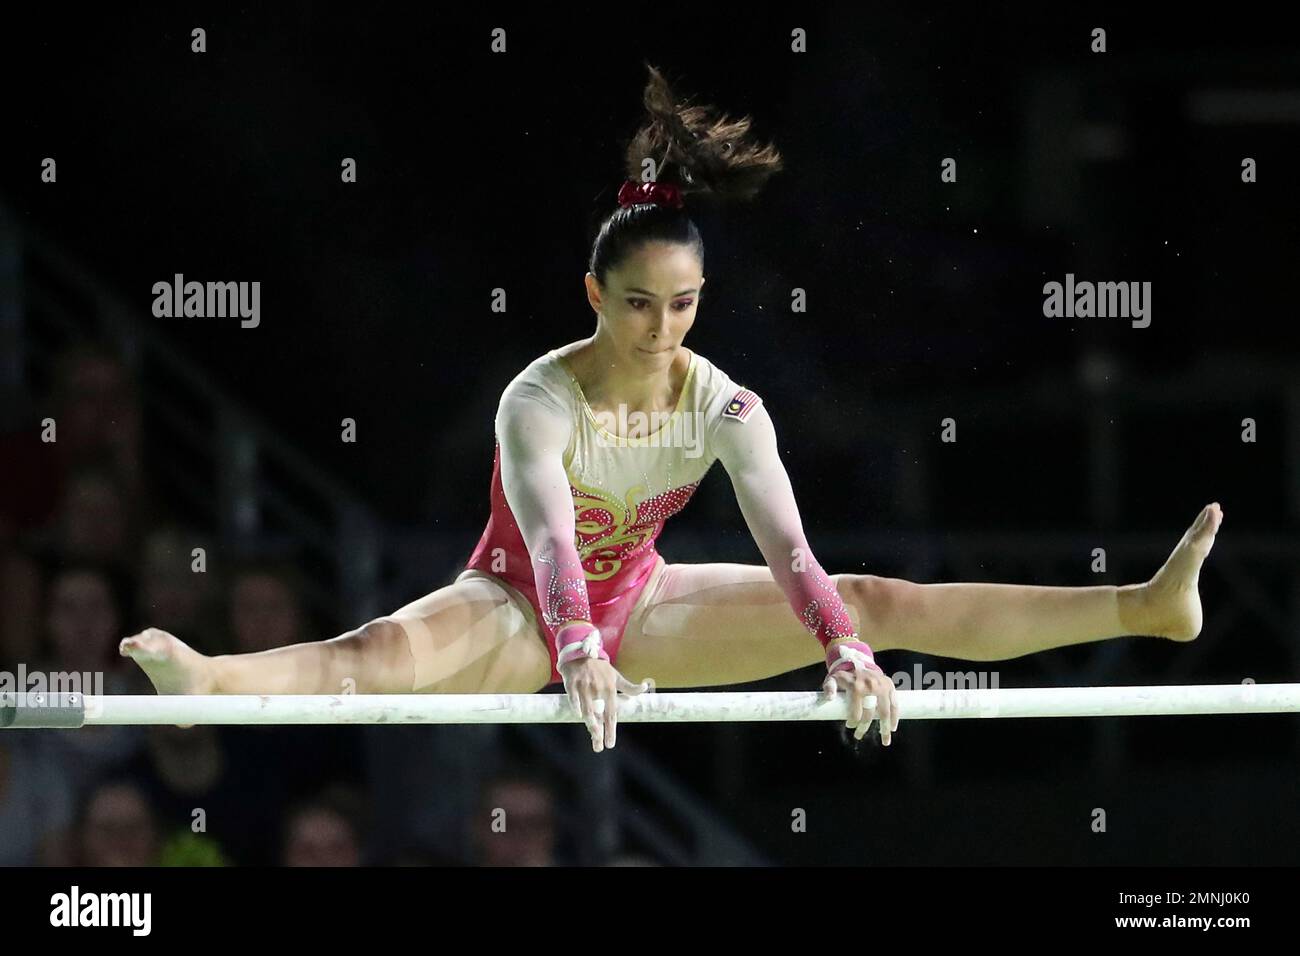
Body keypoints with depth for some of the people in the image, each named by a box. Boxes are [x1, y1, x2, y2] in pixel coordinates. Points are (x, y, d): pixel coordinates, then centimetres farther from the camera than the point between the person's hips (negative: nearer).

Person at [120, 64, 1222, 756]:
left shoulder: (725, 405, -15)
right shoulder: (540, 400, -27)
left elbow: (784, 540, -26)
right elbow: (548, 535, -43)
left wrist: (844, 650, -43)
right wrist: (580, 654, -62)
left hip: (638, 603, 5)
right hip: (522, 604, -5)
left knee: (886, 603, -5)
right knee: (393, 648, -40)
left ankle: (1145, 608, -6)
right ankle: (207, 680, -68)